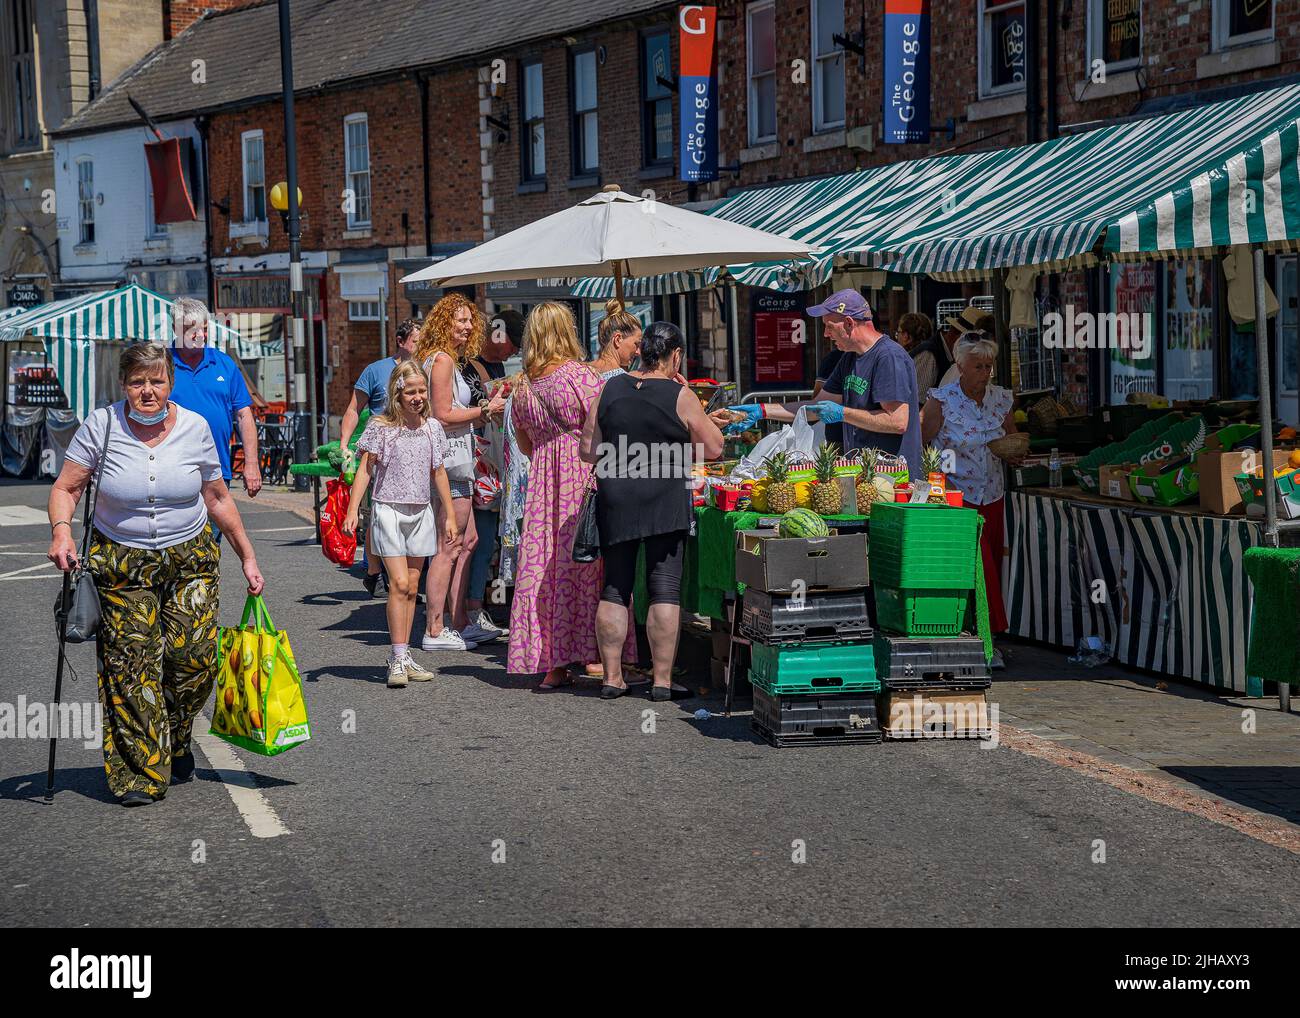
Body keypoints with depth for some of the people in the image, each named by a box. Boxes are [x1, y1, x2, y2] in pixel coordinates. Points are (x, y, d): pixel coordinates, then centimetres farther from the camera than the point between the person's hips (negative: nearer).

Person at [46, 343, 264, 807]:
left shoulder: (194, 428, -2)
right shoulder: (101, 426, -7)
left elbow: (218, 499, 8)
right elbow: (66, 487, -3)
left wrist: (247, 558, 10)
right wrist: (61, 530, -22)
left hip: (191, 559, 1)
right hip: (122, 564, -1)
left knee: (193, 658, -7)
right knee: (131, 667, -7)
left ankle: (176, 746, 21)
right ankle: (139, 774, 3)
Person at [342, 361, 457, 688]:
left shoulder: (432, 428, 8)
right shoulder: (380, 427, -5)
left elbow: (439, 473, 16)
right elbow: (365, 469, -4)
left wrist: (450, 515, 16)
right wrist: (352, 510, -12)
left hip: (420, 513, 5)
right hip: (389, 510, -5)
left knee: (412, 587, 6)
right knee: (399, 584, -12)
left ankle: (402, 657, 12)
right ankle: (399, 660, -10)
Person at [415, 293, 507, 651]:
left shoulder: (449, 360, 19)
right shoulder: (442, 359, -12)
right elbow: (443, 414, -18)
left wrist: (484, 410, 12)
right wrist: (484, 411, -9)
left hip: (455, 457, 11)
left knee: (468, 540, 15)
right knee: (450, 546, -8)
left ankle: (459, 622, 19)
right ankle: (435, 631, -5)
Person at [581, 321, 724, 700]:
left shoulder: (609, 389, 3)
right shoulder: (680, 396, -7)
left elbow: (589, 450, 4)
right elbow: (713, 447, -1)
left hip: (614, 499, 3)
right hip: (664, 501, -3)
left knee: (614, 587, 10)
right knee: (665, 588, 2)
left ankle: (612, 678, 12)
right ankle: (662, 680, 1)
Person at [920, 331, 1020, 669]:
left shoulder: (1002, 399, 5)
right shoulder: (941, 400, -9)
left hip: (992, 496, 5)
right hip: (955, 496, -5)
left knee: (991, 563, 8)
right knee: (977, 562, -15)